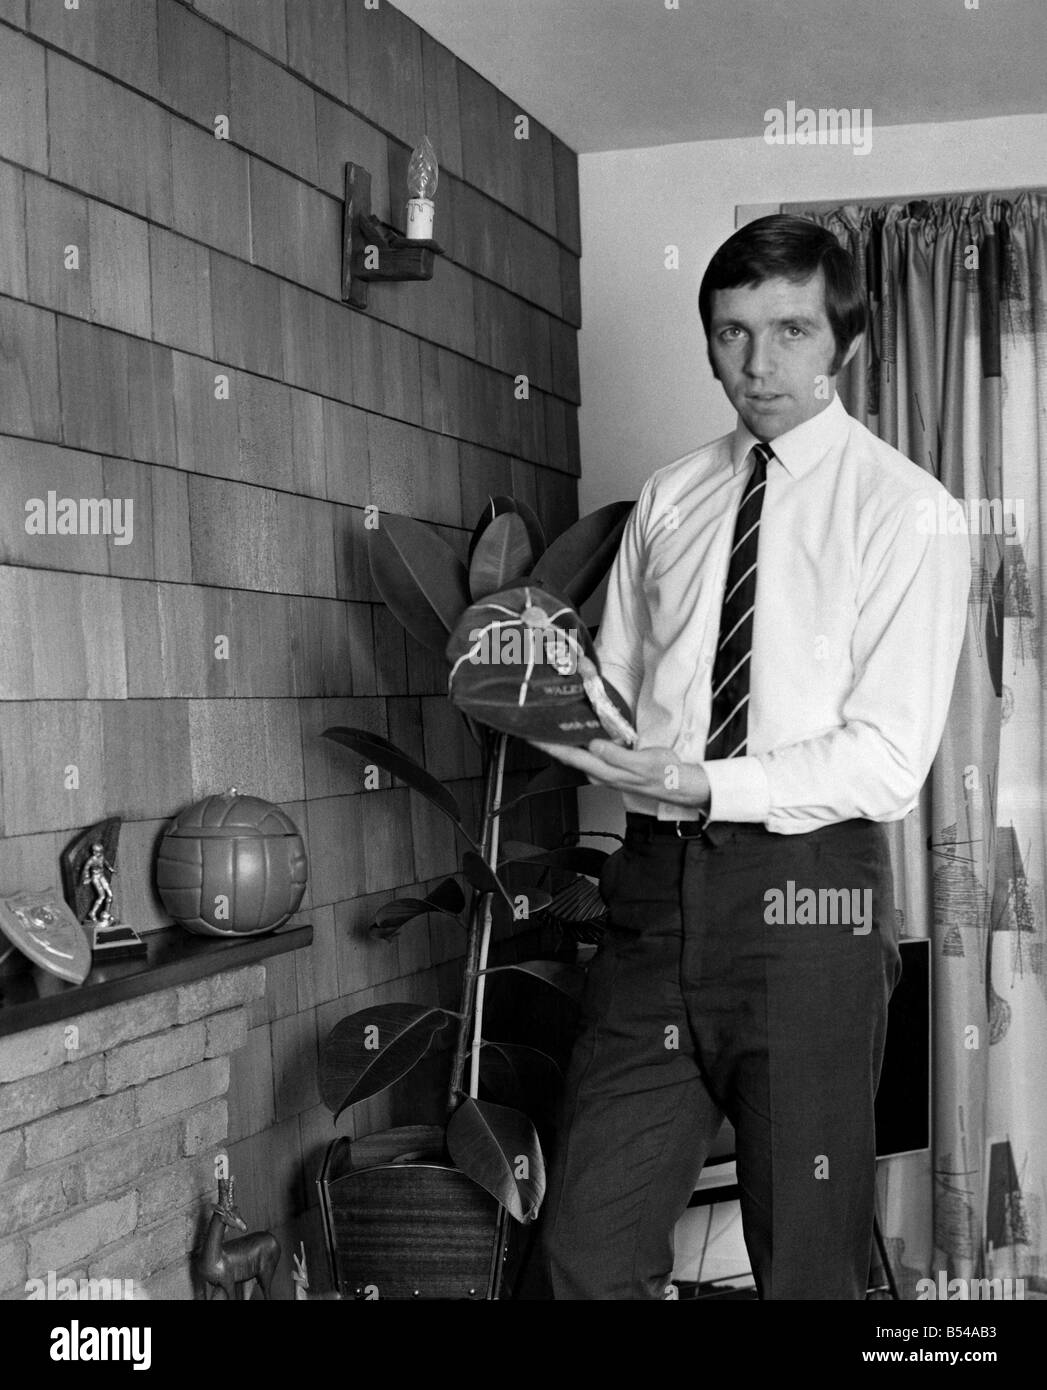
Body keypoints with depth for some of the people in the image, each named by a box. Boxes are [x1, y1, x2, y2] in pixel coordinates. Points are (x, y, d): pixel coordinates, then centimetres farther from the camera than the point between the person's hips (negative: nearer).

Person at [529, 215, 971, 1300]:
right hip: (658, 887, 4)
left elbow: (888, 763, -10)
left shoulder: (903, 510, -3)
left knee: (808, 1264, 7)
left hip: (809, 894, -4)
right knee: (590, 1250, 4)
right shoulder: (667, 500, 13)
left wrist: (700, 783, -20)